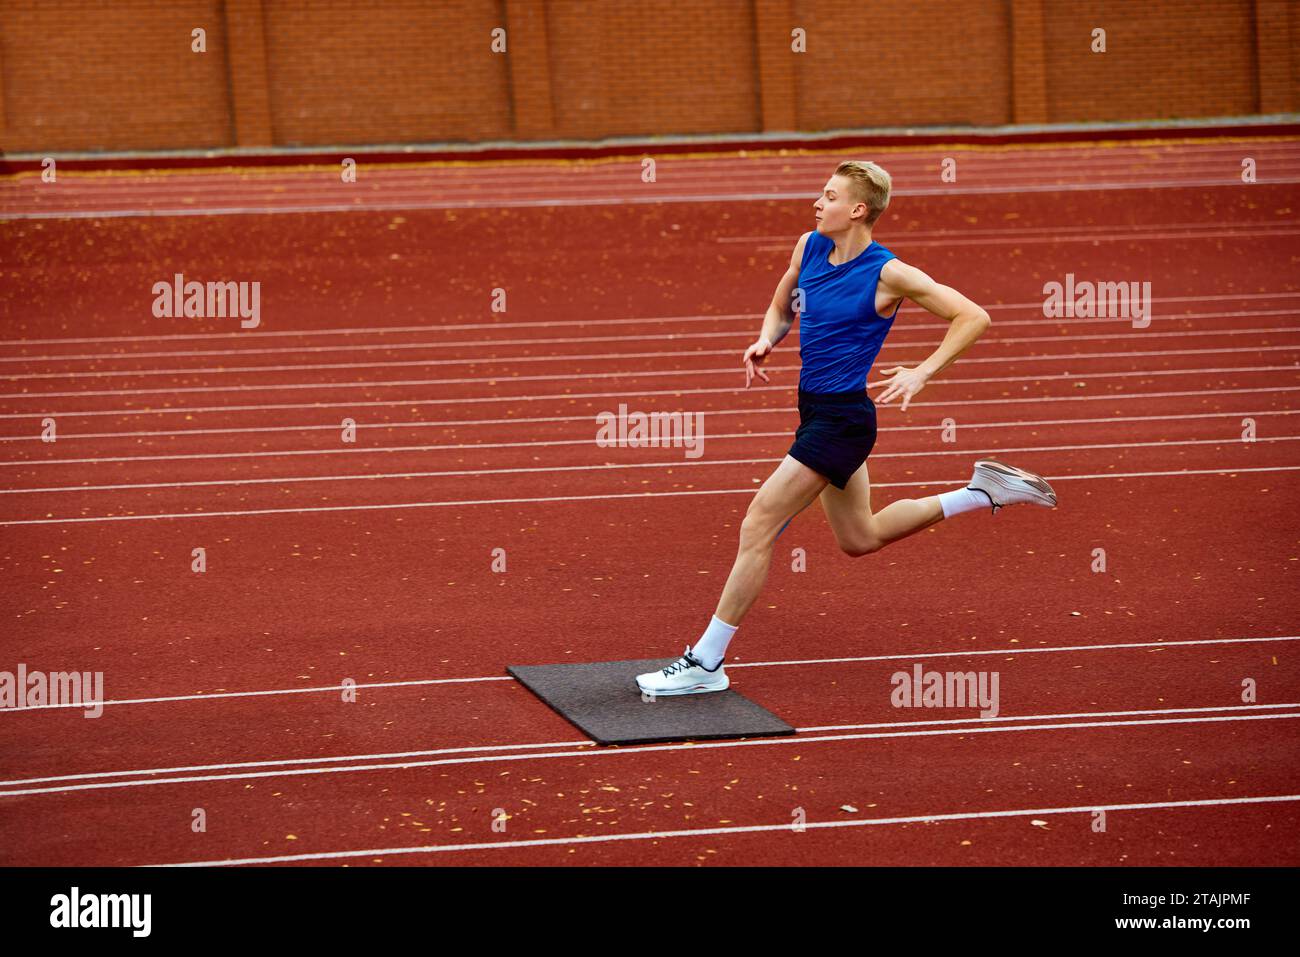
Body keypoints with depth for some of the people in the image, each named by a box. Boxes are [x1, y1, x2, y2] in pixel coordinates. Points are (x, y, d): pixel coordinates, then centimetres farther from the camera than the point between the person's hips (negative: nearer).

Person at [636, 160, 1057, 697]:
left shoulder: (888, 275, -17)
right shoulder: (809, 248, 3)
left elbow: (974, 318, -14)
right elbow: (782, 307, 20)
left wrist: (920, 374, -22)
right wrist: (766, 341, -3)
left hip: (841, 419, -9)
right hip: (815, 411, 9)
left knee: (758, 526, -11)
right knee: (861, 539, 22)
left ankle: (707, 663, -4)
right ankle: (983, 492, 32)